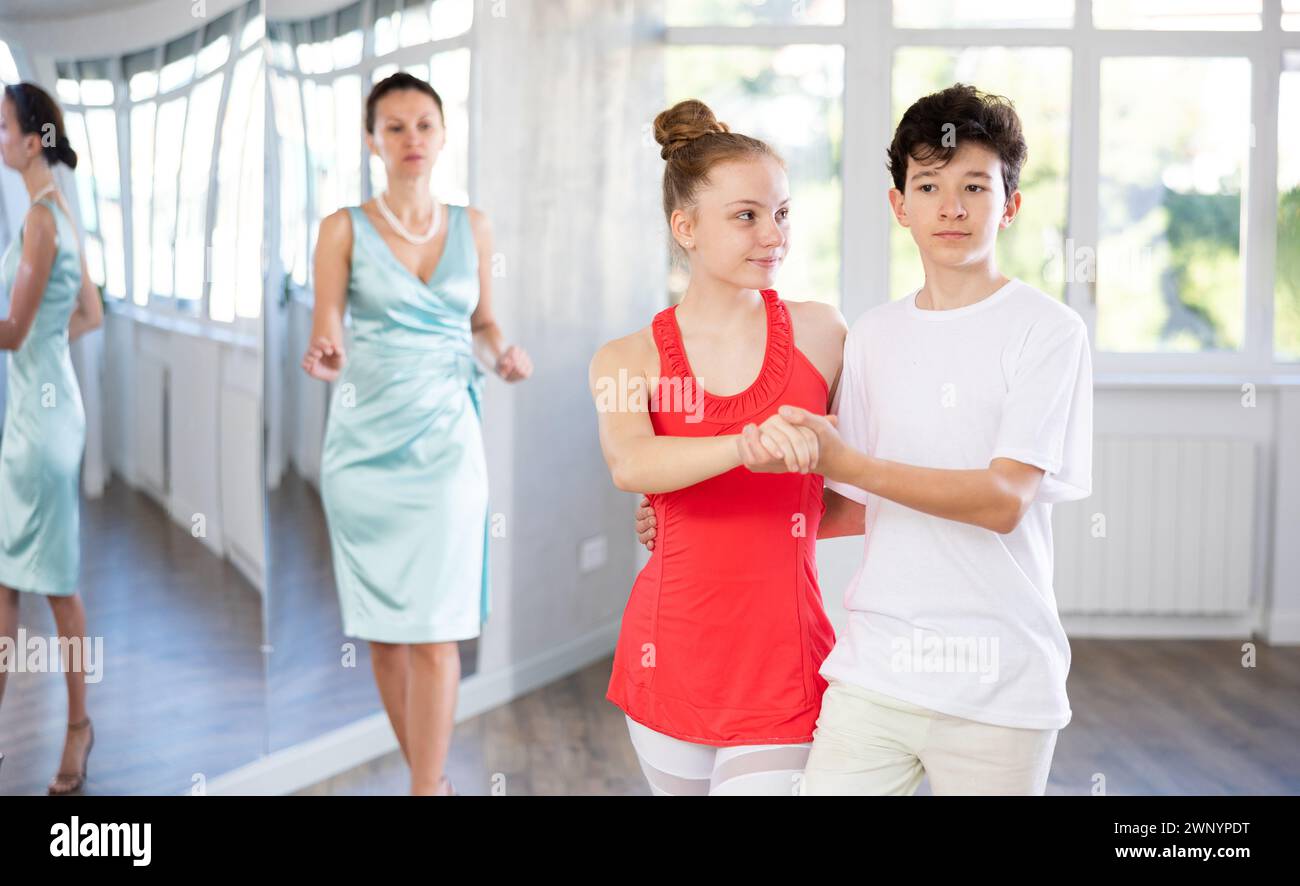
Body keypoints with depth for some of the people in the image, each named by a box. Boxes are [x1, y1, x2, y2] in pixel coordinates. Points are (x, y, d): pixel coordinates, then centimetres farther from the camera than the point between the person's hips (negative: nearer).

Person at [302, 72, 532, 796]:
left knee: (435, 632, -8)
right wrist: (324, 358, -26)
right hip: (365, 439, 0)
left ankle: (425, 791, -5)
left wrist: (502, 354, -2)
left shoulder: (473, 226, 9)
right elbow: (325, 332, -3)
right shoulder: (344, 228, 2)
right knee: (384, 630, 4)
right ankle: (431, 776, 19)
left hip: (446, 437, 0)